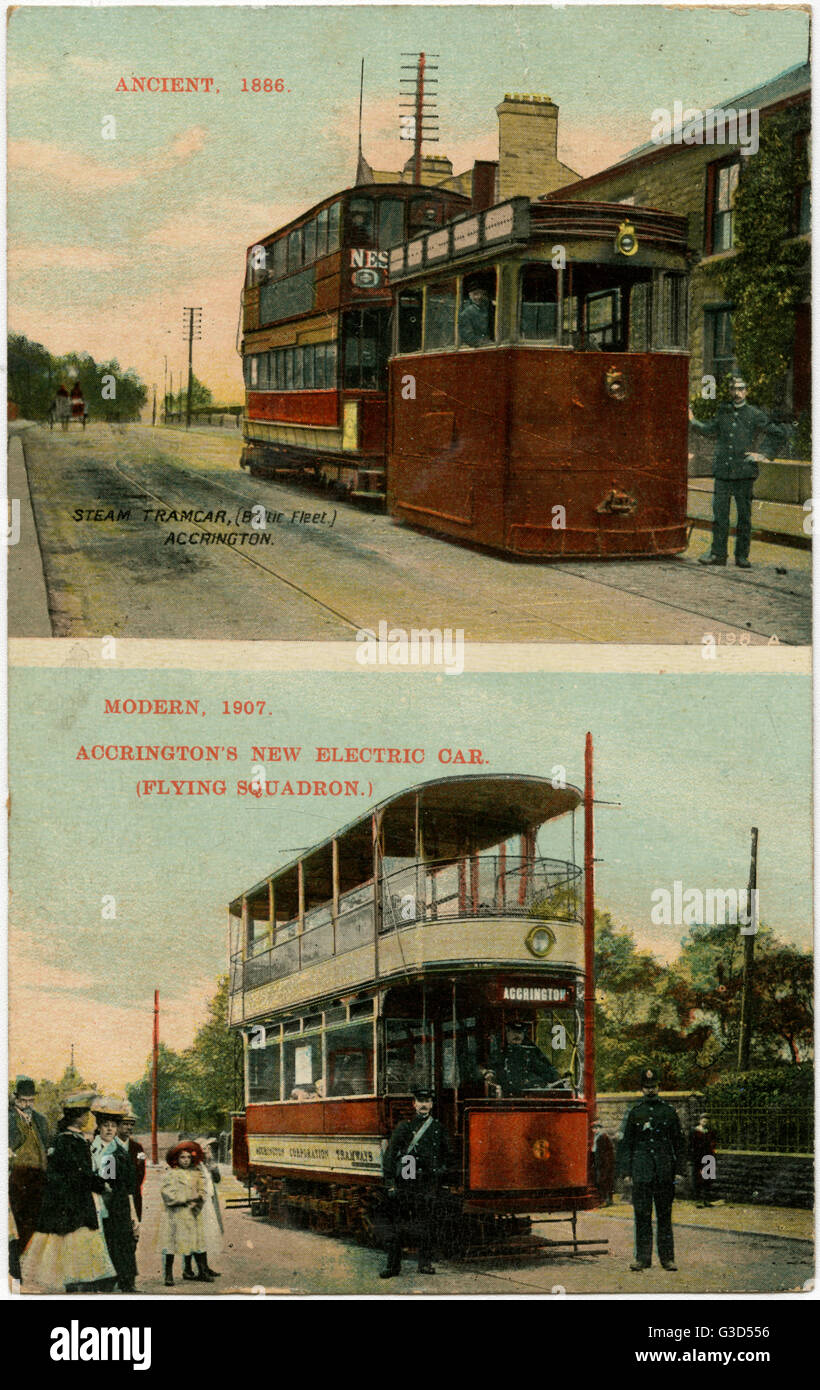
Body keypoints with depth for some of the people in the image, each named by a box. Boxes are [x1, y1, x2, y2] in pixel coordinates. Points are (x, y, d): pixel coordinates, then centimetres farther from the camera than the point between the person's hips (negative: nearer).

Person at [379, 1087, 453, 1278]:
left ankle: (425, 1263, 7)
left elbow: (448, 1154, 23)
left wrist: (442, 1169, 6)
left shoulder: (438, 1128, 12)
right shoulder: (404, 1127, 5)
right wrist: (390, 1182, -6)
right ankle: (393, 1264, 2)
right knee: (397, 1225, -2)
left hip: (428, 1184, 1)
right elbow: (390, 1155, 1)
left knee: (425, 1225, -1)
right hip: (404, 1183, -1)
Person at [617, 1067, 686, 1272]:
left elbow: (678, 1142, 10)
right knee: (642, 1216, 0)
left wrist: (679, 1170, 4)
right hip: (641, 1172, -1)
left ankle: (667, 1257, 8)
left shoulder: (669, 1112, 8)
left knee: (664, 1216, 4)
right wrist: (626, 1171, -1)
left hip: (664, 1173, 1)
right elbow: (625, 1143, 6)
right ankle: (642, 1257, 4)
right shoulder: (634, 1113, 6)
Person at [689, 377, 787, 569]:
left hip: (744, 472, -3)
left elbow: (778, 434, 6)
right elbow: (709, 429, 21)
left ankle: (742, 555, 7)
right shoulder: (723, 412, 11)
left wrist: (764, 455, 1)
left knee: (744, 515, 2)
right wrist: (693, 421, 7)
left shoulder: (755, 415, 1)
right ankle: (718, 553, 6)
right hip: (723, 471, 3)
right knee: (719, 512, 1)